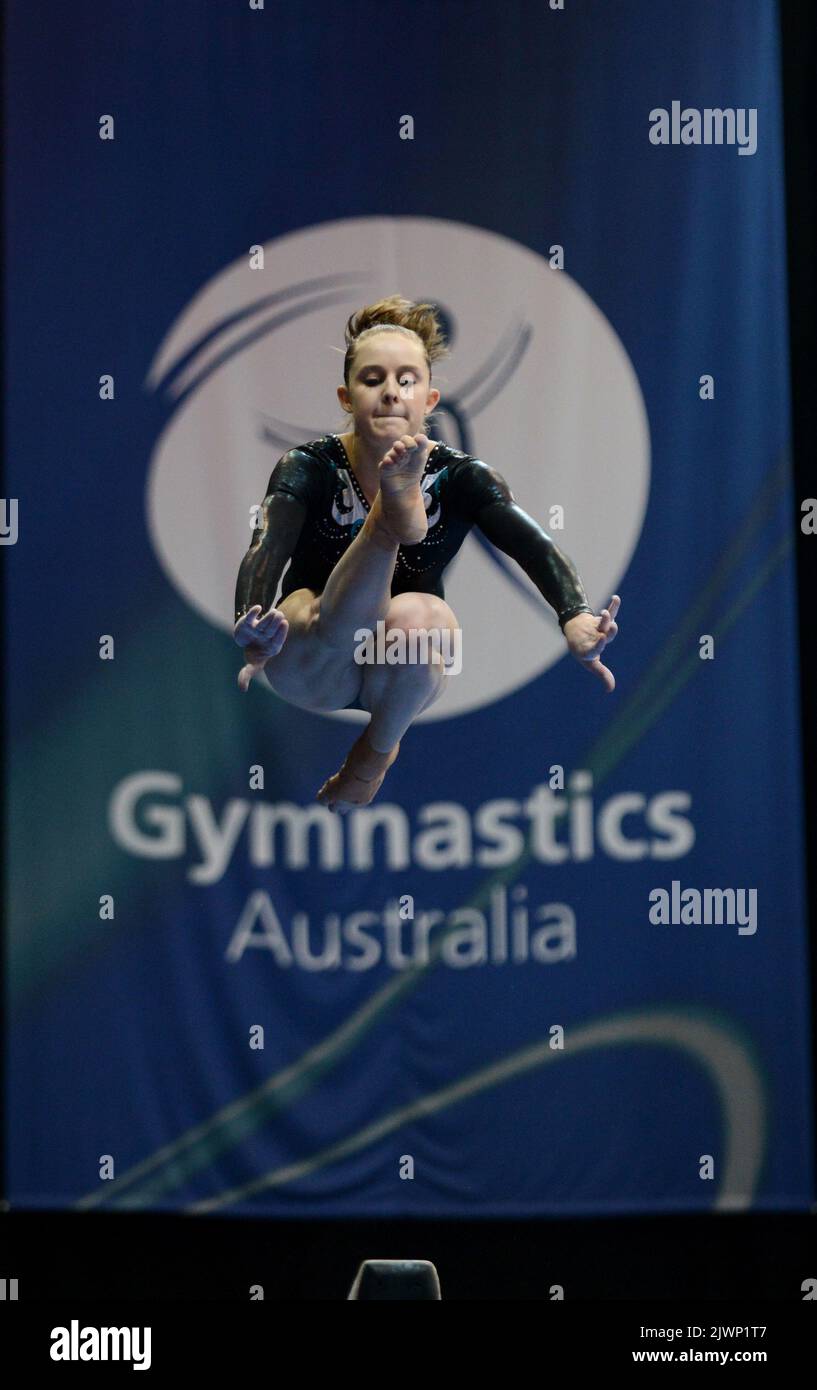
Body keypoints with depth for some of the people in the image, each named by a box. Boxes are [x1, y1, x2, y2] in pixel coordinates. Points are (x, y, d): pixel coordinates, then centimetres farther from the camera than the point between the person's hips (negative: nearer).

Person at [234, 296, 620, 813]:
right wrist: (252, 627, -57)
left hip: (408, 673, 3)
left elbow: (534, 546, -28)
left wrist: (576, 618, -52)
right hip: (311, 669, -3)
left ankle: (381, 748, -10)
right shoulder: (309, 467, -13)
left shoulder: (459, 476, -10)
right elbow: (266, 552, -32)